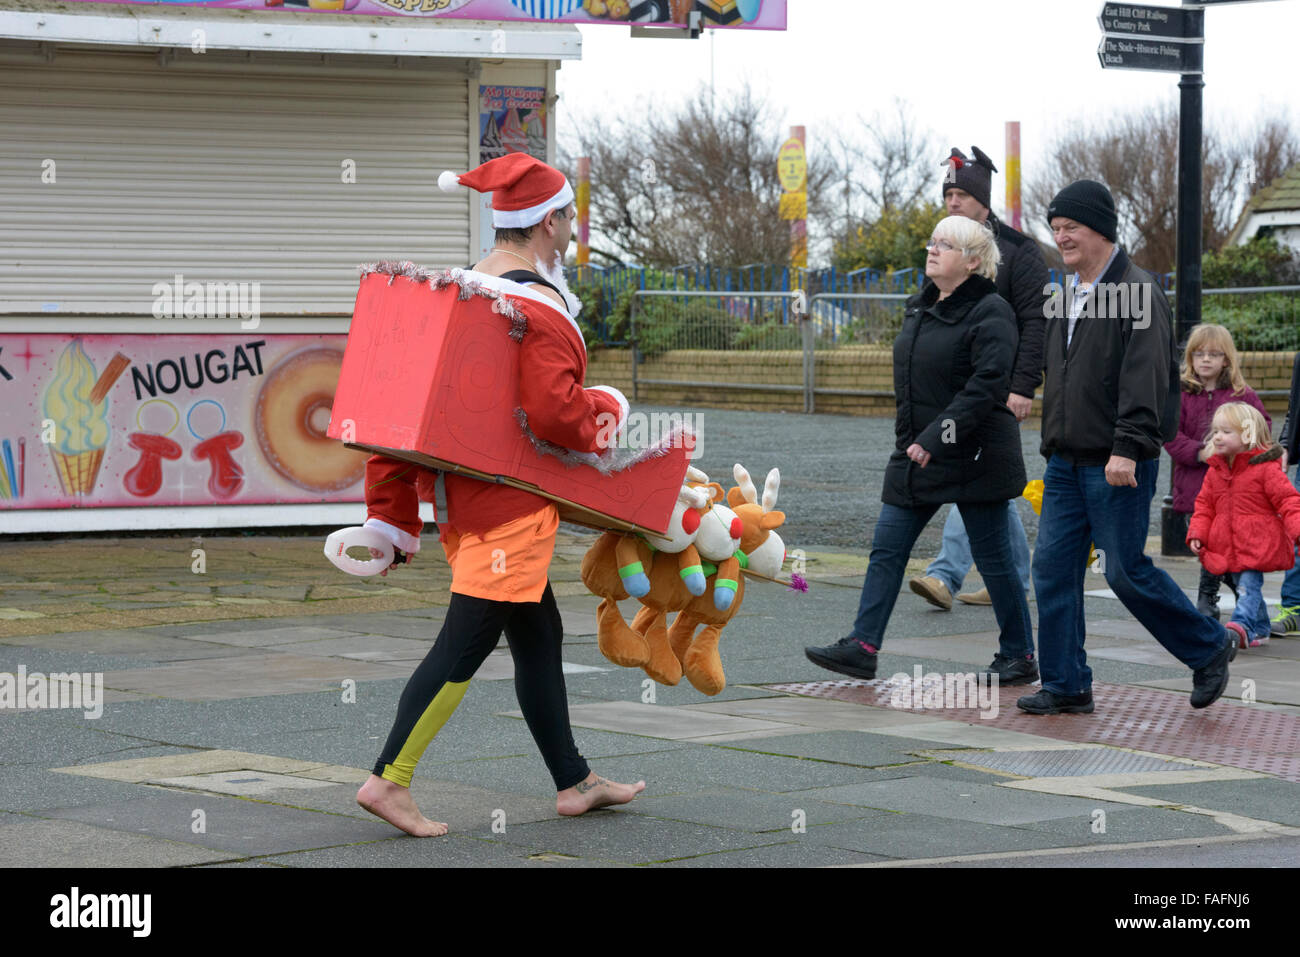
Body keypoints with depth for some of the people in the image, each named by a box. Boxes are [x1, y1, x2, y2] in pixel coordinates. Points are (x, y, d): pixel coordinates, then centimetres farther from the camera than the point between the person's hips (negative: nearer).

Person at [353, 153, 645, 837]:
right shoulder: (539, 308, -17)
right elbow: (553, 415, -26)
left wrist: (393, 517, 15)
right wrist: (609, 409, -2)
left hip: (458, 491, 10)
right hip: (510, 499, -10)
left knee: (539, 637, 17)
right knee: (465, 642, -7)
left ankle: (574, 782, 24)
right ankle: (390, 779, -8)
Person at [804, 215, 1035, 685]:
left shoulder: (989, 313, -13)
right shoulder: (920, 307, 12)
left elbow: (986, 386, -23)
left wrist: (936, 439, -27)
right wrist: (911, 441, 18)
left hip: (972, 460, -8)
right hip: (916, 455, 8)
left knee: (993, 558, 2)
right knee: (886, 549, 2)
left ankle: (1019, 657, 13)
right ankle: (862, 647, 2)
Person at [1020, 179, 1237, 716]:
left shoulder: (1137, 294, -12)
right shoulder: (1065, 300, 15)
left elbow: (1144, 379, -21)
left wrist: (1127, 448, -28)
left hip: (1118, 466, -8)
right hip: (1066, 464, 8)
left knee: (1126, 571, -5)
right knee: (1052, 568, 3)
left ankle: (1210, 649, 14)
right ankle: (1066, 685, 8)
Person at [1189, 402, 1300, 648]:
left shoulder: (1266, 468, -8)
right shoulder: (1215, 471, 10)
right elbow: (1204, 505, 14)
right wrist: (1197, 533, 0)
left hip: (1258, 544, -6)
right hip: (1228, 547, 6)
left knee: (1248, 584, -17)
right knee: (1245, 586, 12)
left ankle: (1241, 624, -29)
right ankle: (1259, 630, 23)